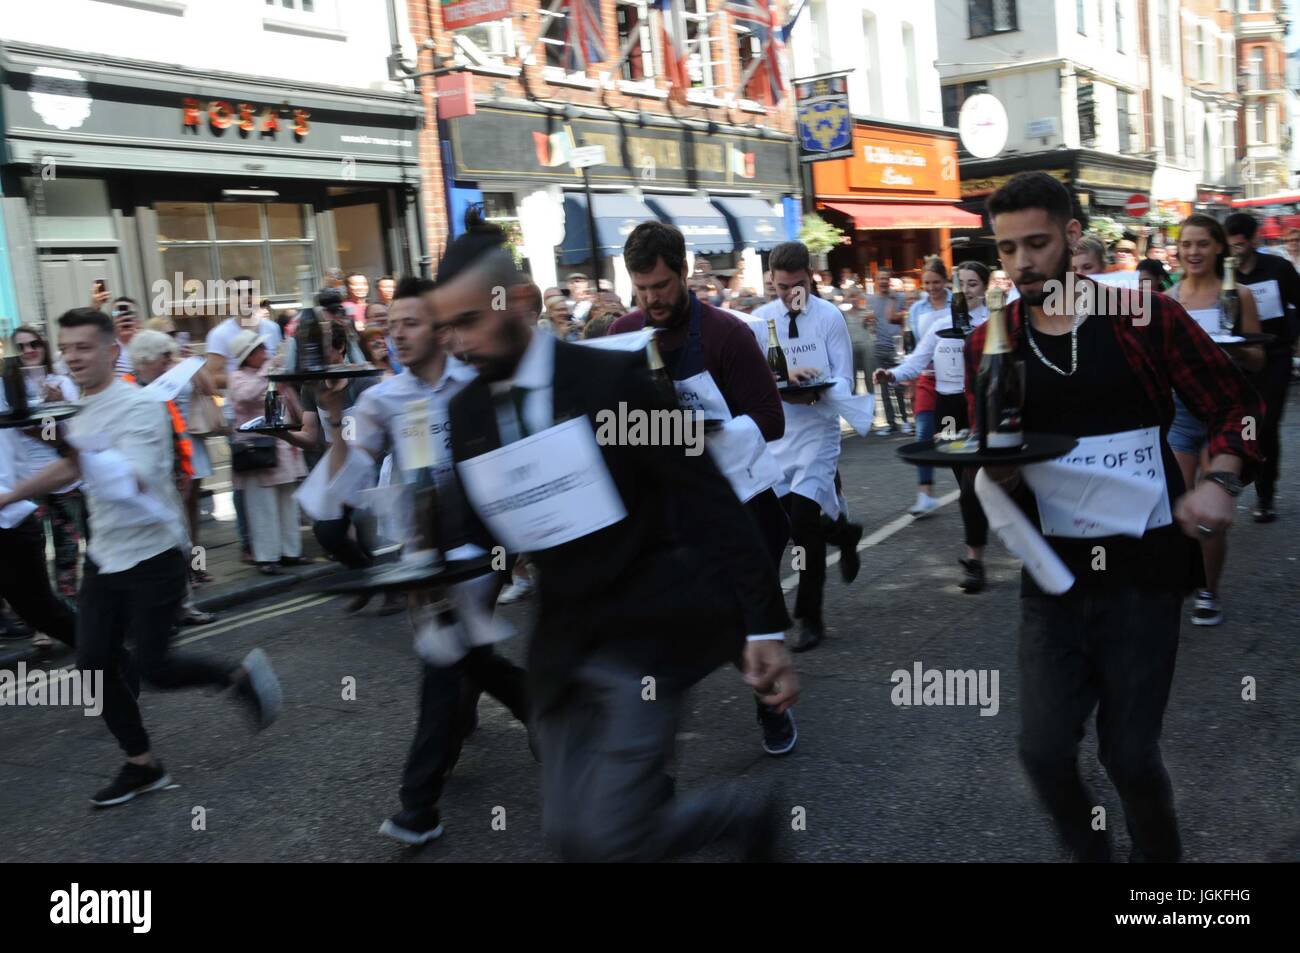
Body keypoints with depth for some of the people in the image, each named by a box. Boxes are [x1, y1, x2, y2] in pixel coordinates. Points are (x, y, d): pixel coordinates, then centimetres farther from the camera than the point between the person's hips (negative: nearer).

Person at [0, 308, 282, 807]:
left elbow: (132, 482, -31)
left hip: (153, 555, -8)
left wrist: (78, 451, -43)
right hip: (105, 556, 8)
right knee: (95, 664, 6)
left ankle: (241, 675, 20)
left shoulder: (139, 407, -17)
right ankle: (142, 765, 21)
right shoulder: (80, 412, 7)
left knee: (151, 668, -6)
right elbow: (70, 469, 27)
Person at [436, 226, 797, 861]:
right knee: (569, 832, 7)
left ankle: (744, 812, 17)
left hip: (646, 634, -6)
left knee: (611, 837, -12)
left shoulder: (615, 378, -12)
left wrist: (764, 627, -15)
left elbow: (708, 500, -13)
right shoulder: (466, 412, 5)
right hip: (562, 643, 6)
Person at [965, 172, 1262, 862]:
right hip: (1052, 582, 2)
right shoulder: (988, 345, 1)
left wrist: (1220, 481, -16)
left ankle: (1161, 855, 34)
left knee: (1129, 755, 4)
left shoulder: (1145, 315, -4)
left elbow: (1236, 406, 2)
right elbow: (990, 474, 7)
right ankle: (1089, 852, 29)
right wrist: (997, 476, -16)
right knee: (1044, 752, -1)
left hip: (1144, 575, -2)